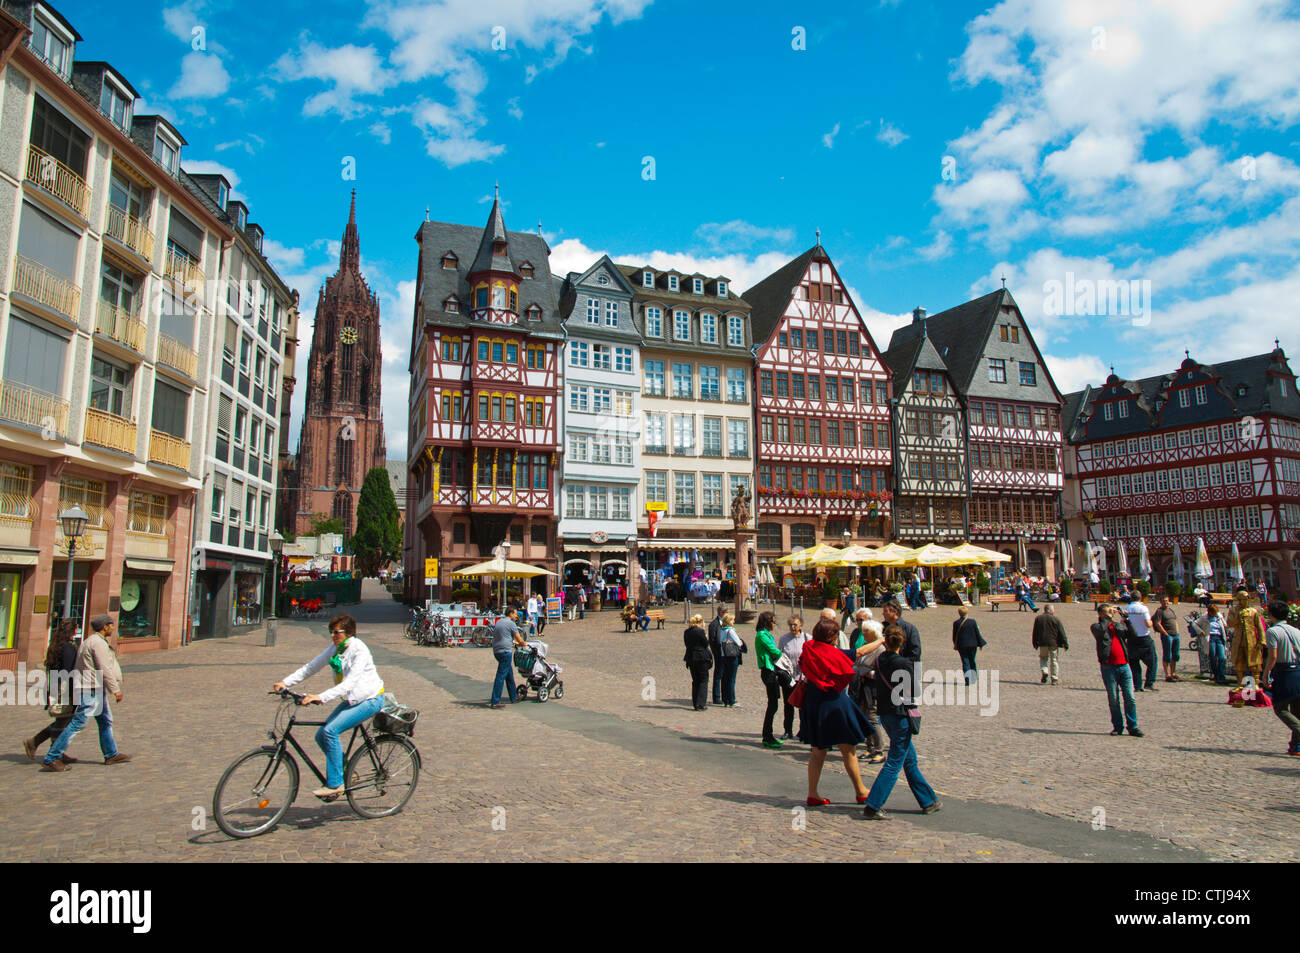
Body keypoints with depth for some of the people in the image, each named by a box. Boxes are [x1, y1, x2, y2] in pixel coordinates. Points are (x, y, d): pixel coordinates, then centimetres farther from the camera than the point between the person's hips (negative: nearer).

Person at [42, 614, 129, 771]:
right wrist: (115, 690, -14)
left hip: (97, 690, 11)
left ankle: (111, 755, 21)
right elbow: (105, 670, -19)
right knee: (77, 724, -8)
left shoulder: (89, 640, 16)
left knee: (106, 721, 14)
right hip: (91, 689, -11)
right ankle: (52, 759, -2)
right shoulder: (98, 643, -16)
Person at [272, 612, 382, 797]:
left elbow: (350, 683, -30)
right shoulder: (335, 649, 6)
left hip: (370, 700, -9)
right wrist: (286, 682, -5)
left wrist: (321, 697, -38)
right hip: (351, 700, 9)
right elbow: (311, 667, 7)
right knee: (321, 736, -1)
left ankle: (335, 784, -11)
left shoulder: (359, 650, -20)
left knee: (330, 731, -21)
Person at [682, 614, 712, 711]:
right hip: (701, 658, -6)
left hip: (690, 658, 6)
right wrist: (707, 638, 9)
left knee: (695, 681, 16)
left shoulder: (686, 632, 6)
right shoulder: (700, 631, -14)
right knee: (703, 680, 3)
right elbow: (706, 644, -10)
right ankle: (700, 704, -2)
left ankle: (695, 703, 17)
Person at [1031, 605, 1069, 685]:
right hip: (1054, 643, -2)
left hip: (1042, 643, 2)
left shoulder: (1038, 619, 5)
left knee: (1043, 658, 18)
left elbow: (1035, 633, 9)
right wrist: (1065, 644, -1)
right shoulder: (1056, 619, -3)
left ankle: (1044, 672, -6)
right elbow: (1062, 633, -4)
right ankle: (1055, 679, 9)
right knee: (1054, 660, 8)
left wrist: (1035, 644, 17)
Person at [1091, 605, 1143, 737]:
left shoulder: (1119, 625, 15)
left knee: (1130, 698, 0)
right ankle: (1117, 726, 13)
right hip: (1108, 668, -3)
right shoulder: (1096, 626, 4)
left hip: (1124, 666, 3)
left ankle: (1133, 726, 8)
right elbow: (1100, 630, -19)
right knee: (1113, 699, 3)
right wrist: (1108, 617, -12)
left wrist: (1126, 619, -6)